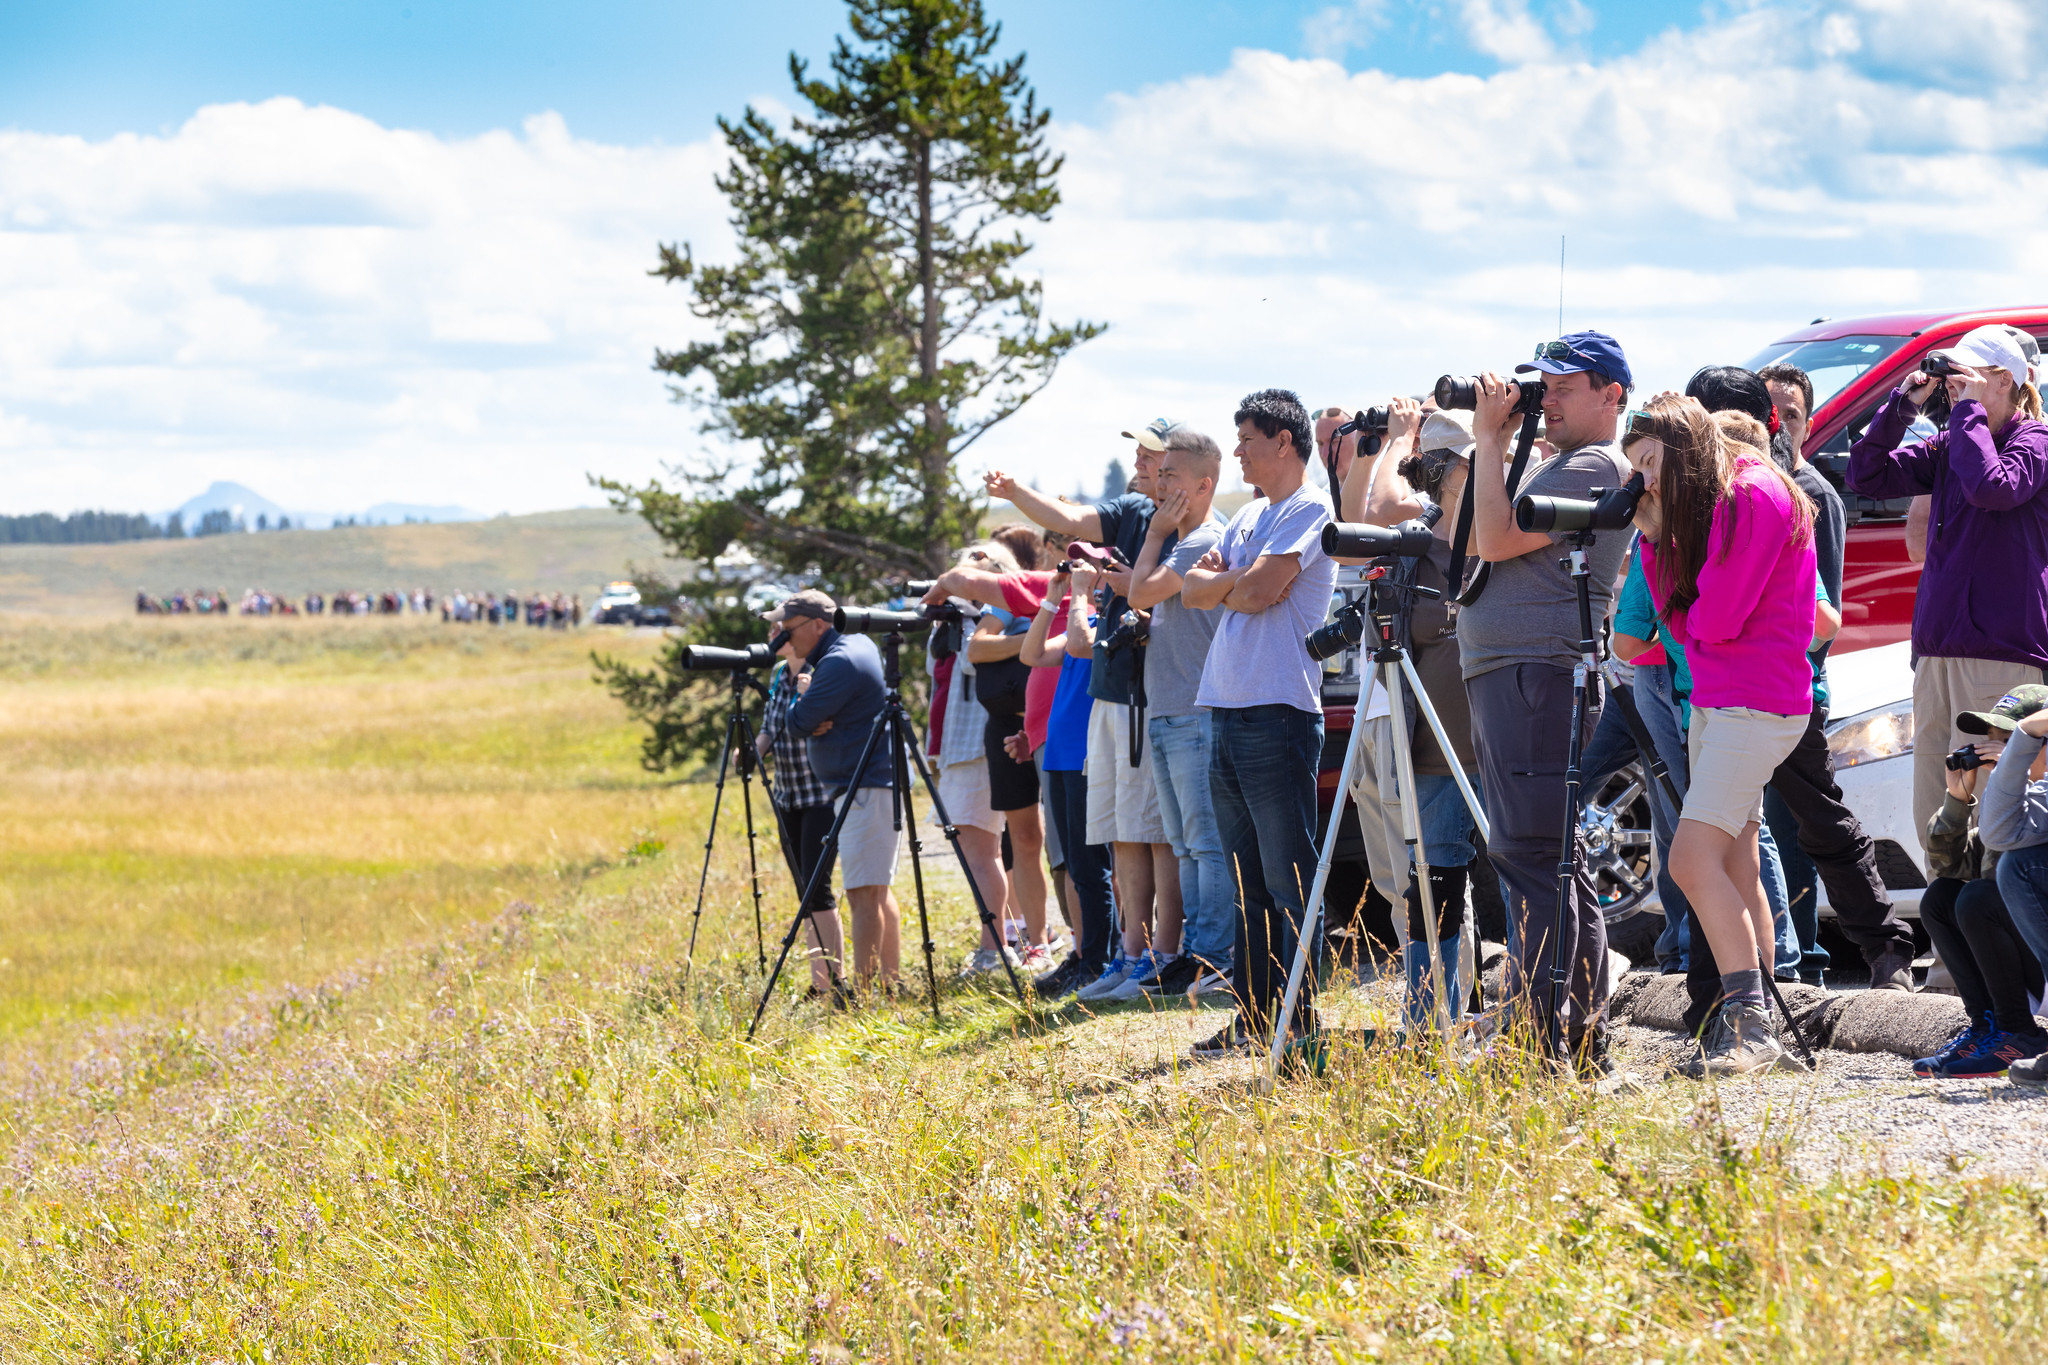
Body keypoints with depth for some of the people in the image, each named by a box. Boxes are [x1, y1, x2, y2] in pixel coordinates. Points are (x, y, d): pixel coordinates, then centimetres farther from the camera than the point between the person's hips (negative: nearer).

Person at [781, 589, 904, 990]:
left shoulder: (839, 663, -17)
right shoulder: (859, 644, 15)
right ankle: (892, 983, 17)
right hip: (877, 786, 11)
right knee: (878, 890, 14)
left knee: (863, 893, -12)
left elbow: (800, 722, -15)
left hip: (866, 788, -11)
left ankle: (862, 990, -16)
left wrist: (803, 694, 4)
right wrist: (816, 717, -1)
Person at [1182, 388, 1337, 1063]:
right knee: (1249, 883, 11)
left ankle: (1302, 1029, -9)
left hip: (1277, 715, -9)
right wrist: (1224, 579, -4)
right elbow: (1193, 589, 17)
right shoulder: (1250, 516, 21)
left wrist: (1219, 582, 4)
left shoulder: (1309, 510, -6)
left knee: (1289, 881, -9)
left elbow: (1259, 590, -16)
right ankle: (1254, 1019, 15)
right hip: (1227, 714, 9)